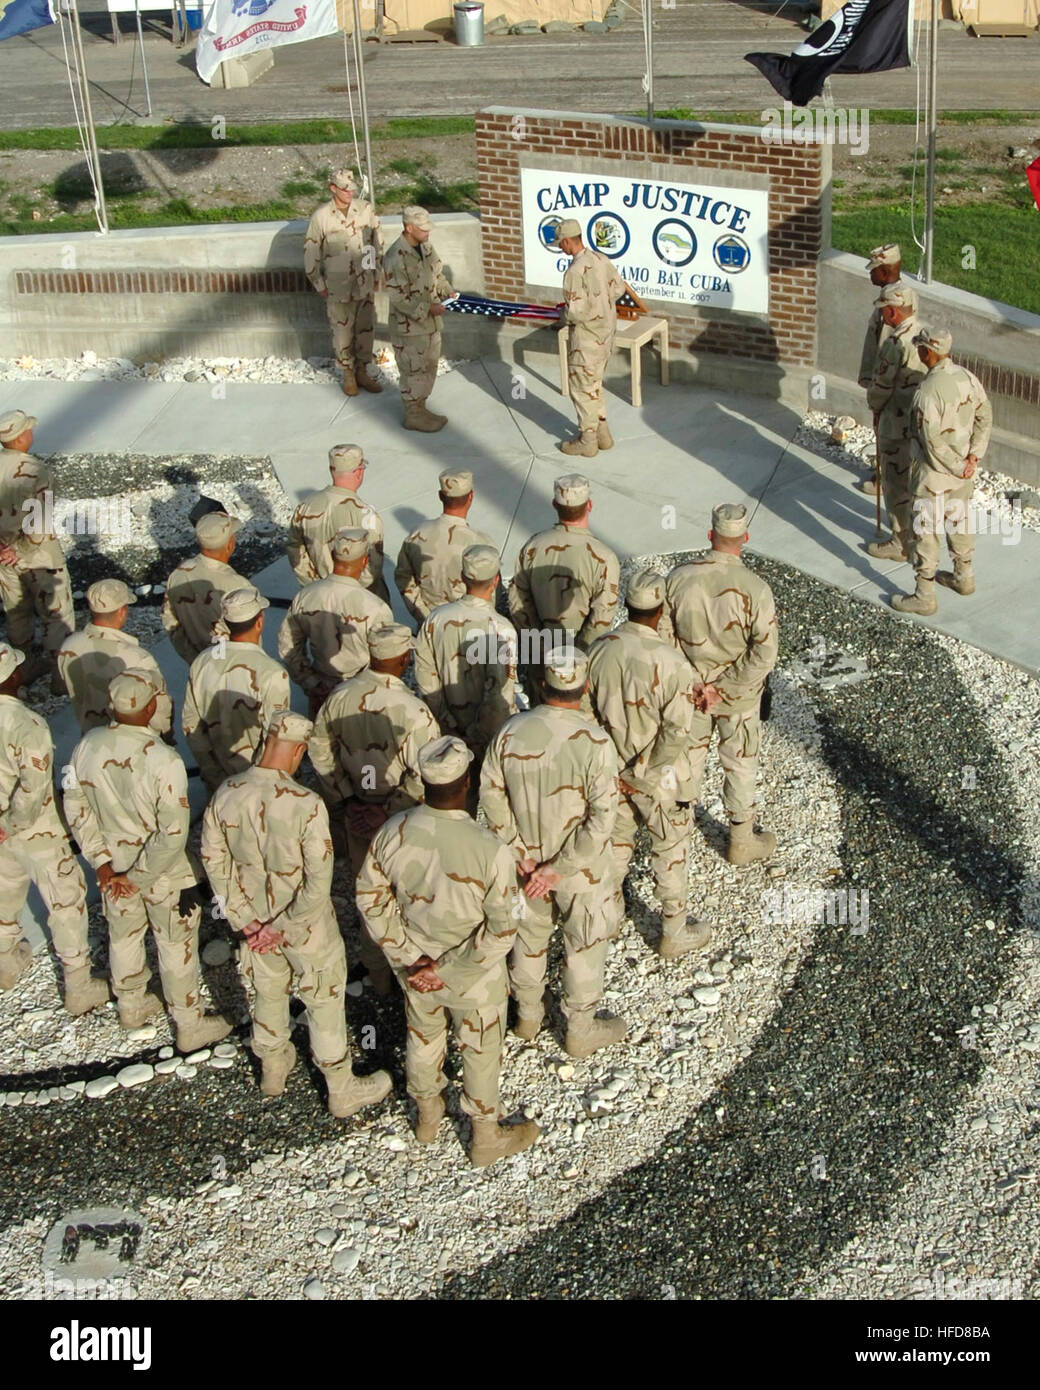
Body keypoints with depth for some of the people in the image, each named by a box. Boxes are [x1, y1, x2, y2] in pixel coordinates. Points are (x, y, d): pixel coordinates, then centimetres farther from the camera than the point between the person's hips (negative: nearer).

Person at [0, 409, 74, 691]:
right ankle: (61, 677, 19)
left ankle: (26, 668, 39)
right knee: (56, 616, 11)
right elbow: (40, 527, -27)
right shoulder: (37, 473, -25)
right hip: (40, 558, -6)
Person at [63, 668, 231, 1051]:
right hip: (164, 874, -5)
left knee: (124, 934, 27)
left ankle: (131, 1005, 51)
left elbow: (76, 809, -6)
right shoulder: (163, 761, -32)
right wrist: (138, 877, -16)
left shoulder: (87, 746, -17)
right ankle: (189, 1026, 33)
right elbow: (173, 833, -29)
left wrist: (102, 862, 0)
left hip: (112, 864, 5)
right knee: (176, 946, 15)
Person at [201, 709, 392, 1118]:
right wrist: (285, 928, -15)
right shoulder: (306, 804, -30)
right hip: (307, 924, -4)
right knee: (324, 1003, 16)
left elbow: (215, 861, -5)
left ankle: (273, 1069, 51)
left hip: (255, 920, 4)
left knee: (268, 992, 28)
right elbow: (319, 881, -28)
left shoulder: (226, 794, -16)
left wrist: (244, 918, 1)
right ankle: (342, 1090, 34)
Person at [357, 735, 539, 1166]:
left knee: (423, 1035, 30)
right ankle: (486, 1138, 44)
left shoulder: (394, 831, -22)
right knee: (480, 1050, 22)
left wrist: (409, 956, -4)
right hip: (473, 976, -3)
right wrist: (448, 972, -15)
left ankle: (427, 1114, 55)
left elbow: (370, 899, -9)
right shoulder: (488, 850, -33)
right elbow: (501, 930, -25)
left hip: (413, 965, 4)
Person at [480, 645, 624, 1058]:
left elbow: (491, 794, -7)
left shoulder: (511, 731, -17)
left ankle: (527, 1015, 46)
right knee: (585, 946, 18)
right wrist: (559, 869, -17)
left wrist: (521, 852, -1)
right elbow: (602, 818, -26)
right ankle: (580, 1030, 36)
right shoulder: (594, 742, -27)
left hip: (527, 859, 4)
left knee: (529, 935, 26)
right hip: (581, 867, -3)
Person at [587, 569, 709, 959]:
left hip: (610, 768, 5)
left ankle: (610, 911, 46)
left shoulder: (599, 649, -14)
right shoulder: (671, 663, -29)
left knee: (616, 839, 26)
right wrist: (648, 775, -11)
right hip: (657, 776, -5)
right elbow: (677, 732, -26)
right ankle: (674, 933, 31)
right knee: (669, 851, 16)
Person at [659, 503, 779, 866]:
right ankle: (741, 841, 34)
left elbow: (663, 635, -10)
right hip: (739, 698, -2)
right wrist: (722, 690, -16)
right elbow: (765, 653, -25)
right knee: (739, 766, 17)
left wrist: (691, 682, -4)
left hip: (690, 689, 3)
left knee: (688, 756, 23)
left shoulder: (679, 577, -18)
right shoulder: (754, 588, -26)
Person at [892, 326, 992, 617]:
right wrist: (973, 457, 0)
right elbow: (985, 416, 2)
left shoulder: (927, 391, -27)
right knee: (959, 522, 24)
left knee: (925, 532, 3)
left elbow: (933, 441, -25)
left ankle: (924, 597, 11)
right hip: (962, 467, 8)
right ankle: (964, 577, 41)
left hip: (935, 473, -8)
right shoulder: (967, 377, -4)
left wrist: (957, 468, -12)